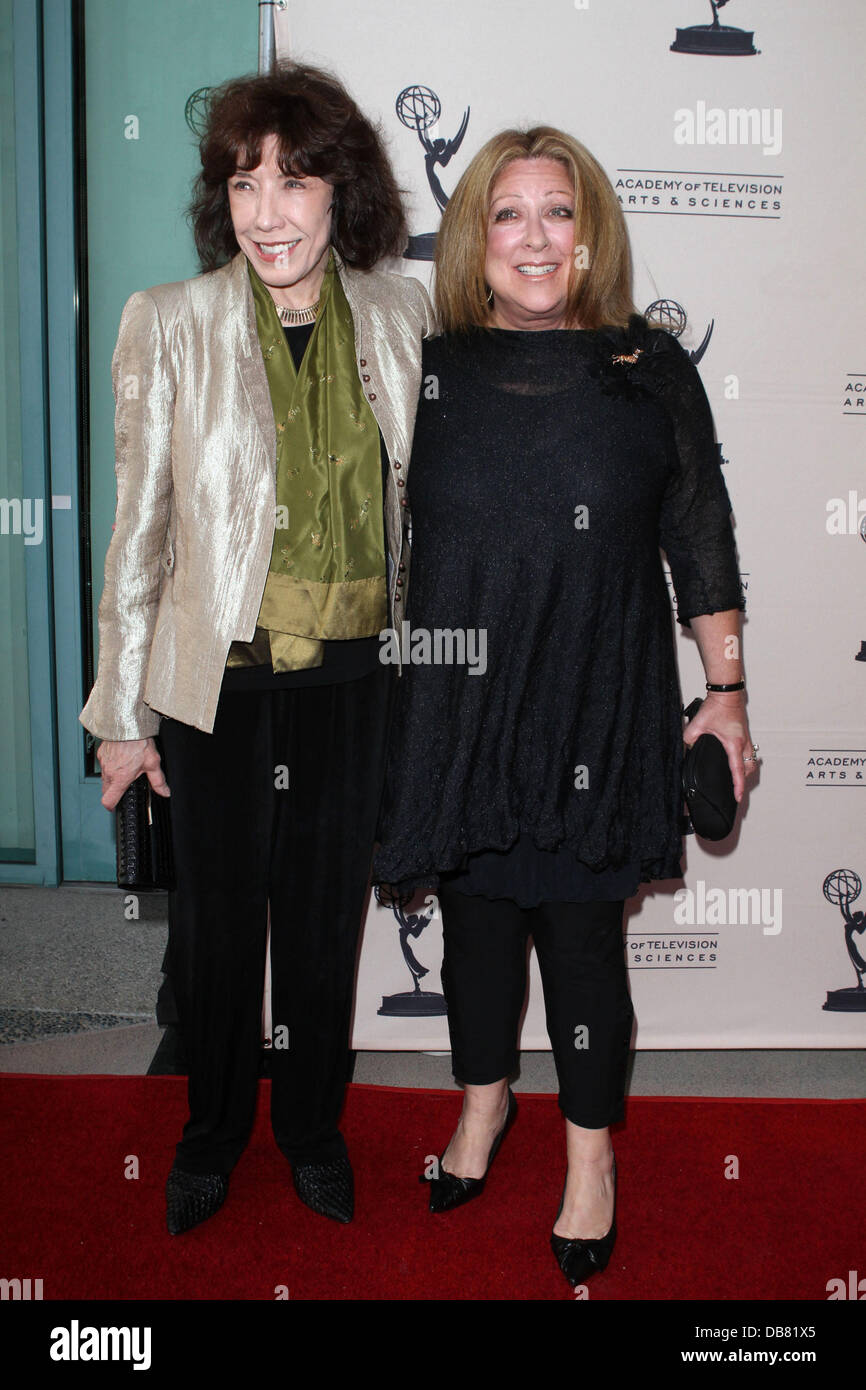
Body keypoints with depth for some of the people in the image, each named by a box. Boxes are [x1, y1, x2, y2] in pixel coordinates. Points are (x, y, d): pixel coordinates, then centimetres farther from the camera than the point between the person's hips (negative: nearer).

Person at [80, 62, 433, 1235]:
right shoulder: (169, 323, -8)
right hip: (218, 677, -1)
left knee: (327, 912, 16)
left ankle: (313, 1127, 39)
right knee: (218, 917, 13)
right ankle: (213, 1131, 39)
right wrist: (124, 712, -3)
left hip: (352, 676, 2)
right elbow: (141, 529, -5)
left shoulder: (399, 317, -2)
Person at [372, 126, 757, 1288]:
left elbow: (701, 541, 4)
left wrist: (726, 690, 2)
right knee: (476, 917, 15)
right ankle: (484, 1102, 41)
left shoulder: (652, 372, 1)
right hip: (458, 703, 2)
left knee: (582, 933, 5)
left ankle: (592, 1153, 27)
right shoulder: (428, 372, 3)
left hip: (600, 709, -1)